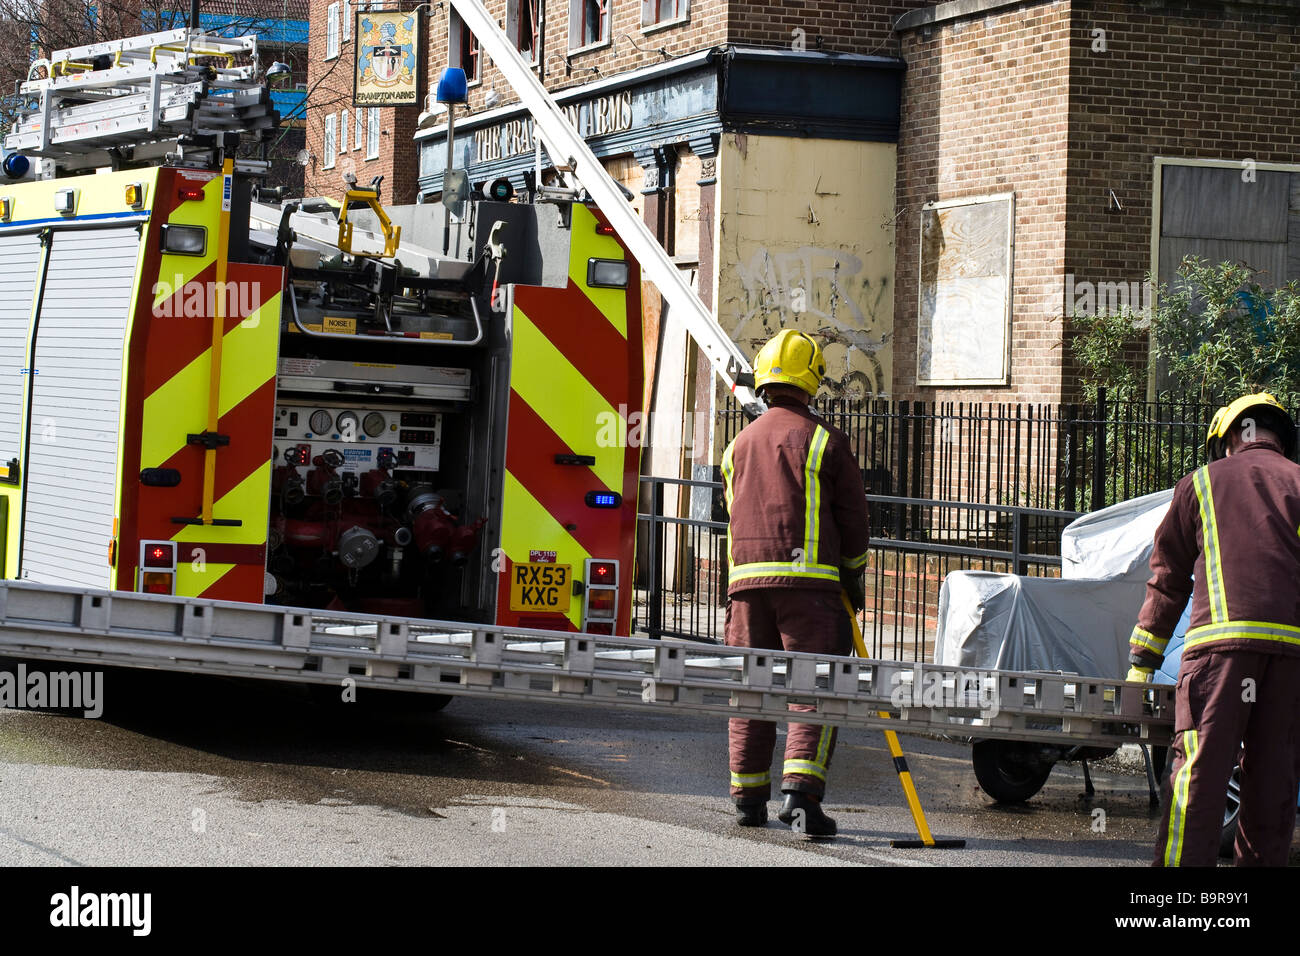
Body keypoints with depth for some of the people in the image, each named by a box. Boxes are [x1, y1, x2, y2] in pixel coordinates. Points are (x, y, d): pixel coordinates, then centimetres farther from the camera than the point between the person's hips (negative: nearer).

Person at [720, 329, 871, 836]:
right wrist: (853, 575, 14)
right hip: (808, 580, -5)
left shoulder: (739, 445, 15)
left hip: (747, 579, 5)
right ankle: (800, 792, -19)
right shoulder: (824, 440, -1)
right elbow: (852, 514, 2)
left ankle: (749, 799, 16)